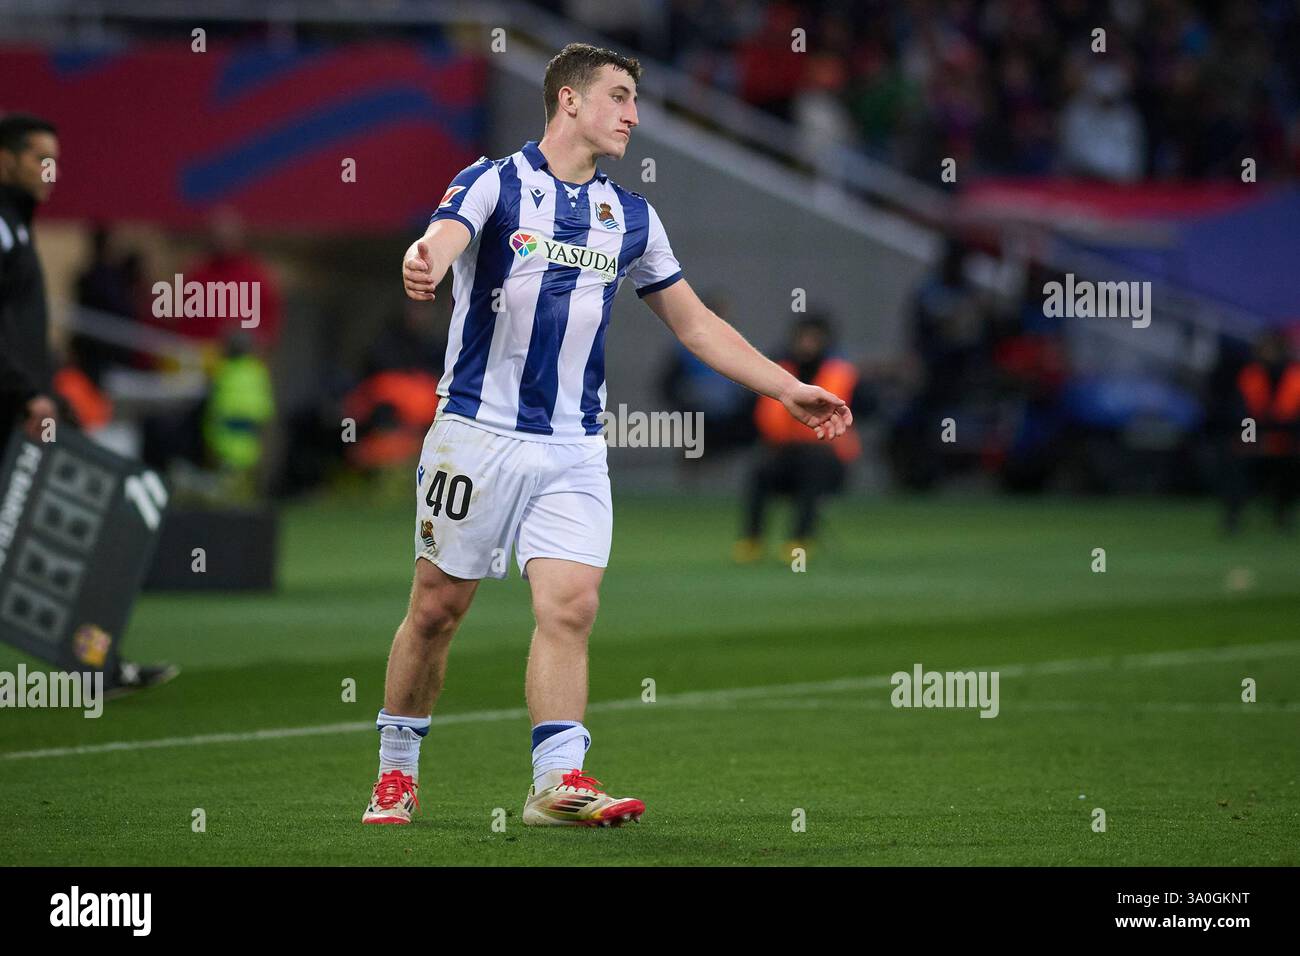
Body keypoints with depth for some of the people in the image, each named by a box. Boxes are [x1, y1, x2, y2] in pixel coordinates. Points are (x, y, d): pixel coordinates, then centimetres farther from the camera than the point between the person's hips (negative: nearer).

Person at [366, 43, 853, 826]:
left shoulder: (632, 218, 13)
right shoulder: (494, 184, -4)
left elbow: (696, 323, 21)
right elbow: (443, 240, -25)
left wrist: (787, 389, 17)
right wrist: (423, 265, -50)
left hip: (575, 451, 4)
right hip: (479, 432, -4)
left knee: (571, 607, -11)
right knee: (437, 609, 2)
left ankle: (558, 782, -15)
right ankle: (397, 773, 17)